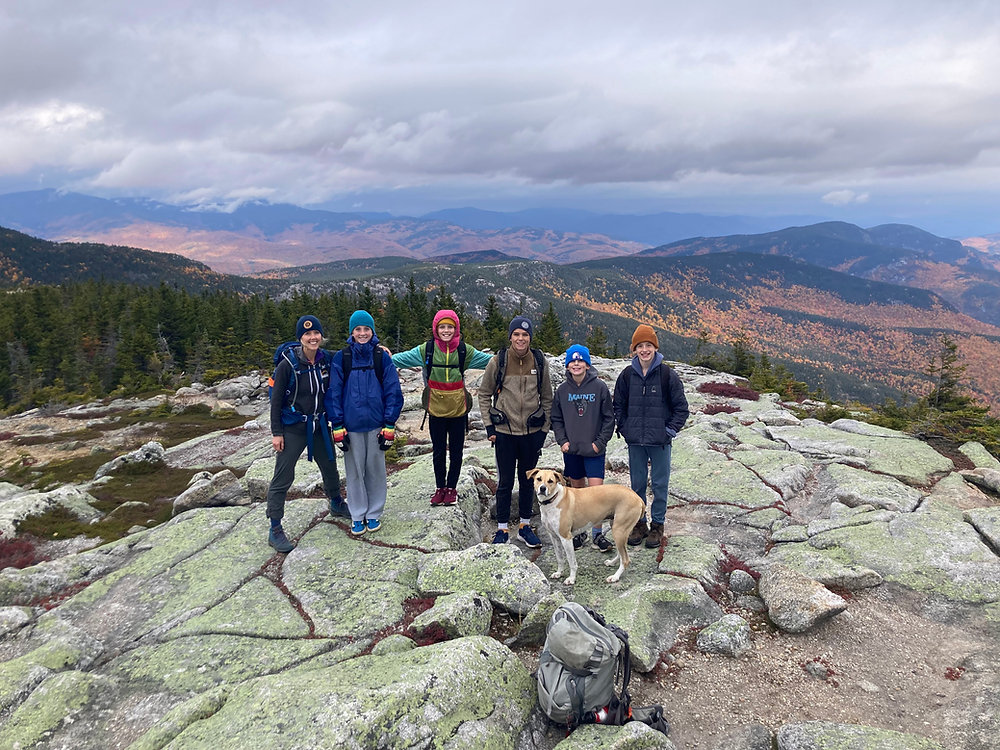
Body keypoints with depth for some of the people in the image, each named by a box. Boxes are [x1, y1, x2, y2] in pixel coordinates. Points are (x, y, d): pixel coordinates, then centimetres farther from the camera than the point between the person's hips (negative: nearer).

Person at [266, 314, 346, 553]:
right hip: (293, 428, -5)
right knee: (283, 477, -4)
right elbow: (276, 399, -10)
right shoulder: (288, 363, -15)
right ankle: (275, 530, 6)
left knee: (330, 468, 20)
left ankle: (336, 504, 45)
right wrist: (276, 432, -10)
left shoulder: (327, 359, -4)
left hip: (320, 425, 5)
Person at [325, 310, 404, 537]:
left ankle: (374, 514, 24)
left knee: (376, 468, 8)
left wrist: (389, 426, -5)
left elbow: (393, 392, -1)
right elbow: (334, 393, 1)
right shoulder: (341, 358, -1)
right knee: (354, 470, 7)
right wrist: (337, 427, -4)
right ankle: (357, 516, 22)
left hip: (376, 424, 0)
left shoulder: (382, 357, -2)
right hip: (351, 424, 0)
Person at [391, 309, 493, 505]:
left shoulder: (465, 351, -2)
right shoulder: (427, 349, -4)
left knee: (456, 452, 11)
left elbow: (489, 360, 1)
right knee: (439, 452, 13)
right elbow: (402, 358, -3)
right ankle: (440, 488, 29)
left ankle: (451, 488, 28)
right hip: (436, 410, 0)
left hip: (458, 410, 0)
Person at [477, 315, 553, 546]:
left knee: (527, 481, 13)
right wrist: (489, 426, -1)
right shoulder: (498, 361, -5)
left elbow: (547, 398, 9)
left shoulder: (540, 362, 0)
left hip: (531, 432, 2)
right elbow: (484, 394, 4)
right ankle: (502, 529, 19)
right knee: (505, 482, 5)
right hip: (505, 432, -2)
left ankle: (525, 526, 28)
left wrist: (544, 429, 4)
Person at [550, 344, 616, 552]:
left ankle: (598, 533, 5)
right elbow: (556, 419, 11)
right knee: (577, 490, 12)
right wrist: (562, 440, -1)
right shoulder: (563, 390, 3)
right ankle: (579, 531, 24)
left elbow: (609, 418, -1)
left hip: (594, 450, -3)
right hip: (571, 450, 3)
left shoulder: (599, 387, -5)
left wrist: (600, 441, -7)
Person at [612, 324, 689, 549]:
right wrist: (624, 428, 5)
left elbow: (681, 407, 0)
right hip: (635, 441, 3)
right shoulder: (627, 375, 2)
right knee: (637, 484, 12)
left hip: (660, 441, -2)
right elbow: (618, 405, 14)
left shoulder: (667, 374, -6)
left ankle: (657, 525, 21)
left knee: (660, 484, 6)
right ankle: (639, 524, 26)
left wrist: (671, 430, -5)